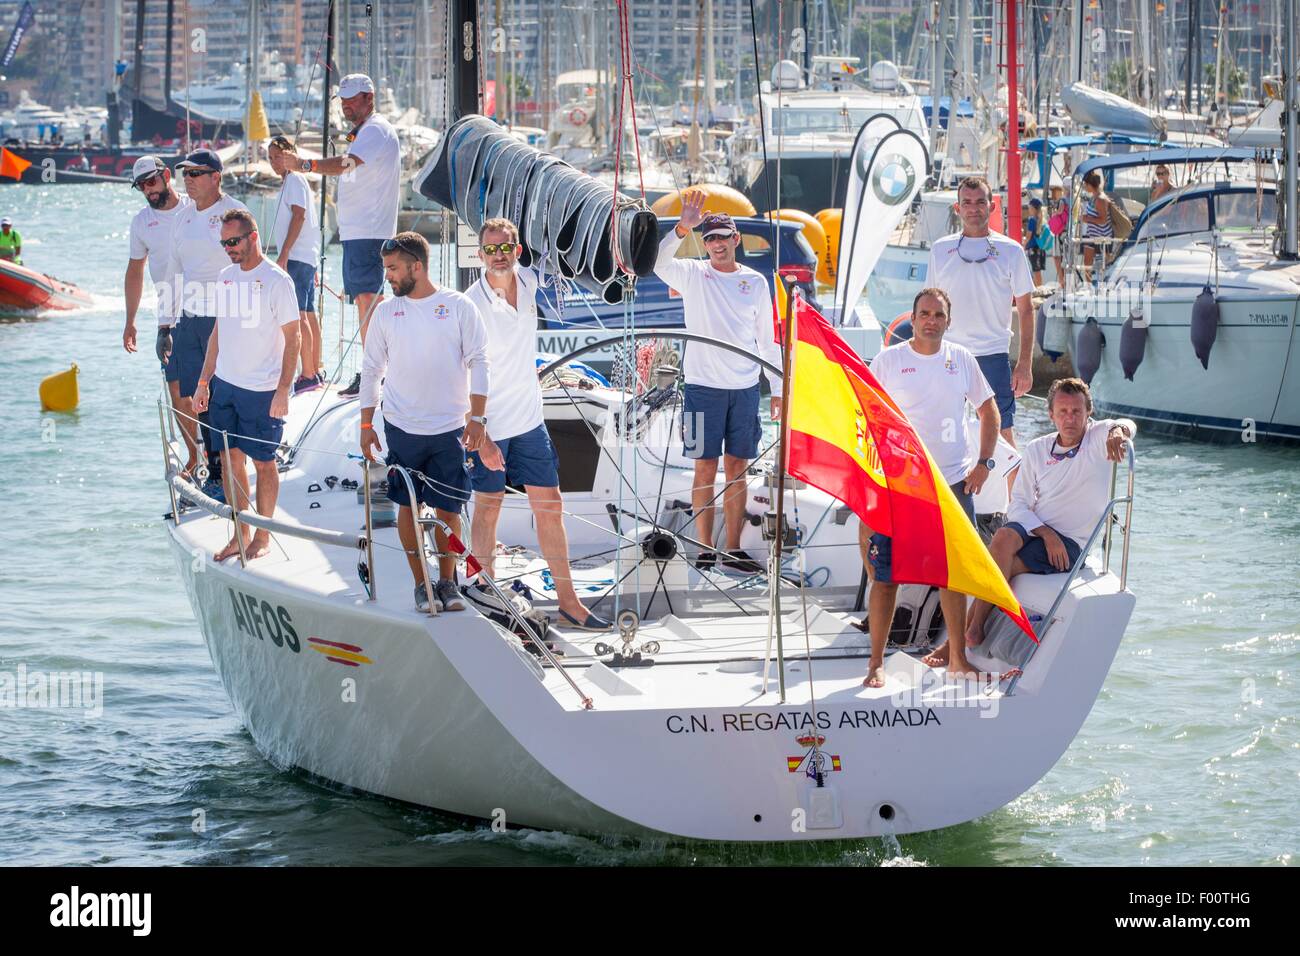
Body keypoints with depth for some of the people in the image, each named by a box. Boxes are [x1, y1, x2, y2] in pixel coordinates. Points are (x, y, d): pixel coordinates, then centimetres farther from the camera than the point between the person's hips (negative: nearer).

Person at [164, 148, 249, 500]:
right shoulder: (182, 218, 13)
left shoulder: (234, 213, -7)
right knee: (194, 399, 6)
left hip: (225, 318, -7)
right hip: (189, 321, 7)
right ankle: (214, 473, 16)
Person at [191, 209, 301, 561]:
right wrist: (204, 381, 15)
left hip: (261, 390, -6)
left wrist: (283, 391, -15)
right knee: (231, 460, 9)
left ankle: (263, 536, 14)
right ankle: (239, 535, 18)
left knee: (263, 462, 3)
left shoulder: (277, 281, -11)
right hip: (224, 385, 6)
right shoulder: (225, 277, 9)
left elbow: (292, 338, -10)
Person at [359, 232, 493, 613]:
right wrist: (366, 425, 8)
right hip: (401, 428, 1)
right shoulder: (386, 311, 4)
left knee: (448, 510, 2)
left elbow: (478, 362, -2)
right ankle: (421, 584, 12)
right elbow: (372, 369, 10)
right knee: (409, 506, 3)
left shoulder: (458, 307, -2)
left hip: (449, 429, -1)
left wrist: (477, 417, -9)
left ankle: (447, 582, 17)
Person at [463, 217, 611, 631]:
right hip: (488, 422, -6)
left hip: (529, 419, 6)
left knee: (550, 504, 7)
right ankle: (484, 585, 22)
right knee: (489, 505, 7)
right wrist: (480, 434, -21)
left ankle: (567, 598, 12)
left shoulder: (528, 282, -3)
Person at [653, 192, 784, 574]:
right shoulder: (692, 274, 2)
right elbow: (658, 262, -18)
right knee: (706, 468, -2)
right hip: (703, 385, -3)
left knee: (737, 469, 6)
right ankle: (705, 550, 3)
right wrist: (682, 227, -31)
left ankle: (733, 550, 11)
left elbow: (767, 339, 12)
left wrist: (778, 389, 9)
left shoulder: (756, 282, 9)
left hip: (745, 388, 3)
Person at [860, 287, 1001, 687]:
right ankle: (876, 662, 2)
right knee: (885, 575, -5)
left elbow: (988, 410, 16)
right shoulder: (888, 361, -4)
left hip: (954, 481, 3)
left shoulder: (961, 360, 6)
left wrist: (984, 463, 5)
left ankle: (956, 655, 21)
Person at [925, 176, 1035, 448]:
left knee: (1001, 431, -3)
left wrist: (1025, 363, -3)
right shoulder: (941, 250, 9)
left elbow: (1025, 309, 4)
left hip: (992, 354, -2)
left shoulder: (1010, 251, 3)